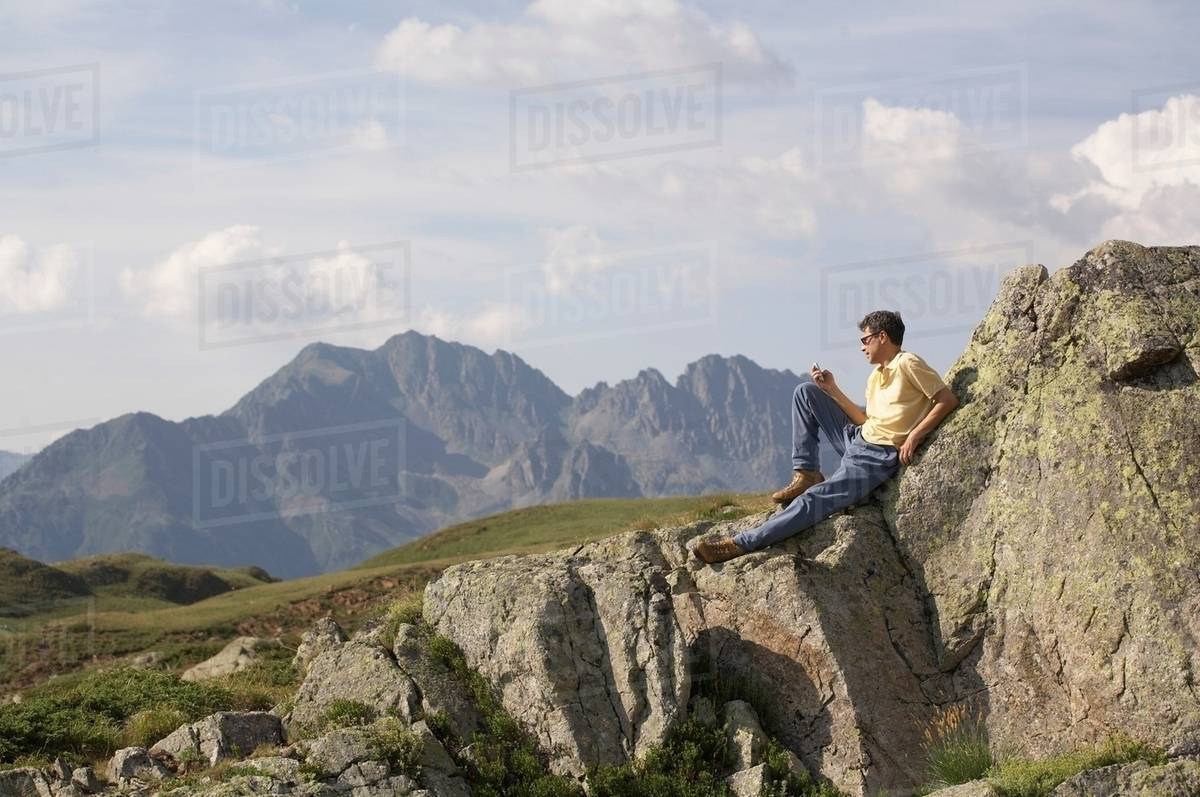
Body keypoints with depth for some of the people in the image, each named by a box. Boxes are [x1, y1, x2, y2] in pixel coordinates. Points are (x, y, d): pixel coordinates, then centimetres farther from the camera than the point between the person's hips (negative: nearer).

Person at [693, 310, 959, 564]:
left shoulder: (908, 364, -8)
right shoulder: (875, 378, 19)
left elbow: (947, 400, -12)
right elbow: (867, 421, 13)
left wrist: (914, 436, -19)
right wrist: (833, 390, 7)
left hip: (878, 458, -10)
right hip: (857, 439, 10)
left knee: (813, 499, -24)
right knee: (805, 392, 10)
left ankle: (742, 544, -30)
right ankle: (806, 474, 3)